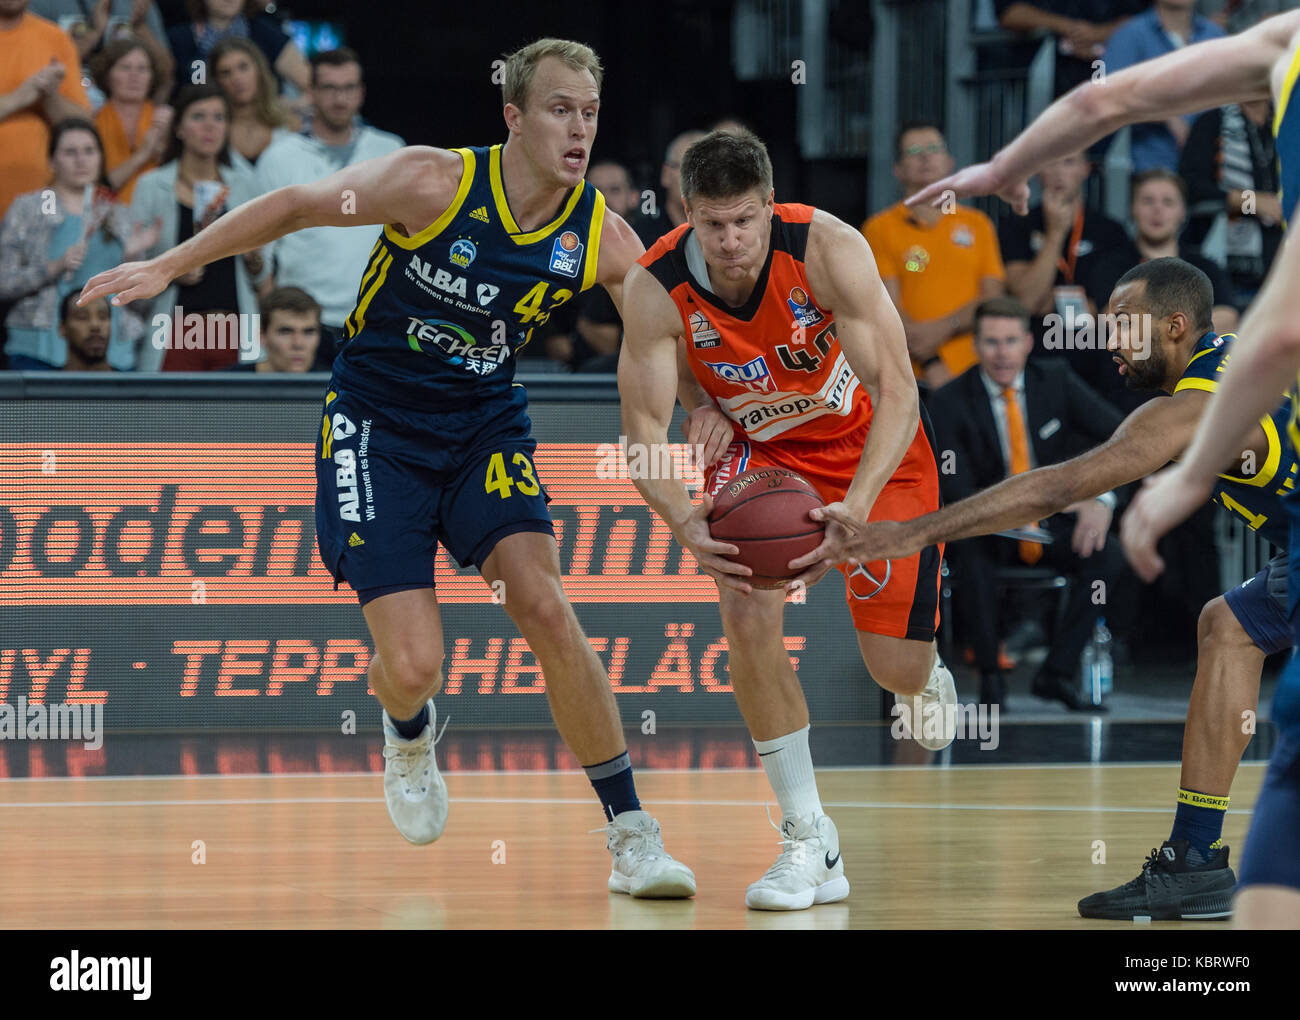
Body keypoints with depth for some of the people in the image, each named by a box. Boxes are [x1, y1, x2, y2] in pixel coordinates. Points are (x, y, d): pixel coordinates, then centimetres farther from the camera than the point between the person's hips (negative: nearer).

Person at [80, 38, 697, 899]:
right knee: (410, 664, -12)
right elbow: (296, 207, -8)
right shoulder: (435, 184, -21)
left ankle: (632, 837, -9)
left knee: (545, 607, -19)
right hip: (377, 424, -2)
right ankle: (411, 738, 29)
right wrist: (169, 267, -5)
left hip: (486, 422, 2)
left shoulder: (602, 238, -11)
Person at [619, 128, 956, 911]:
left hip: (872, 443, -1)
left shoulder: (829, 250, -33)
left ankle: (927, 674, 40)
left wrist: (854, 509, -48)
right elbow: (643, 425, -23)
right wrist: (684, 522, -44)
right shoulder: (656, 287, -26)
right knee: (749, 619, -22)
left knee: (897, 667, -3)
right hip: (758, 446, 2)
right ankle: (811, 844, -10)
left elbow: (897, 394, -33)